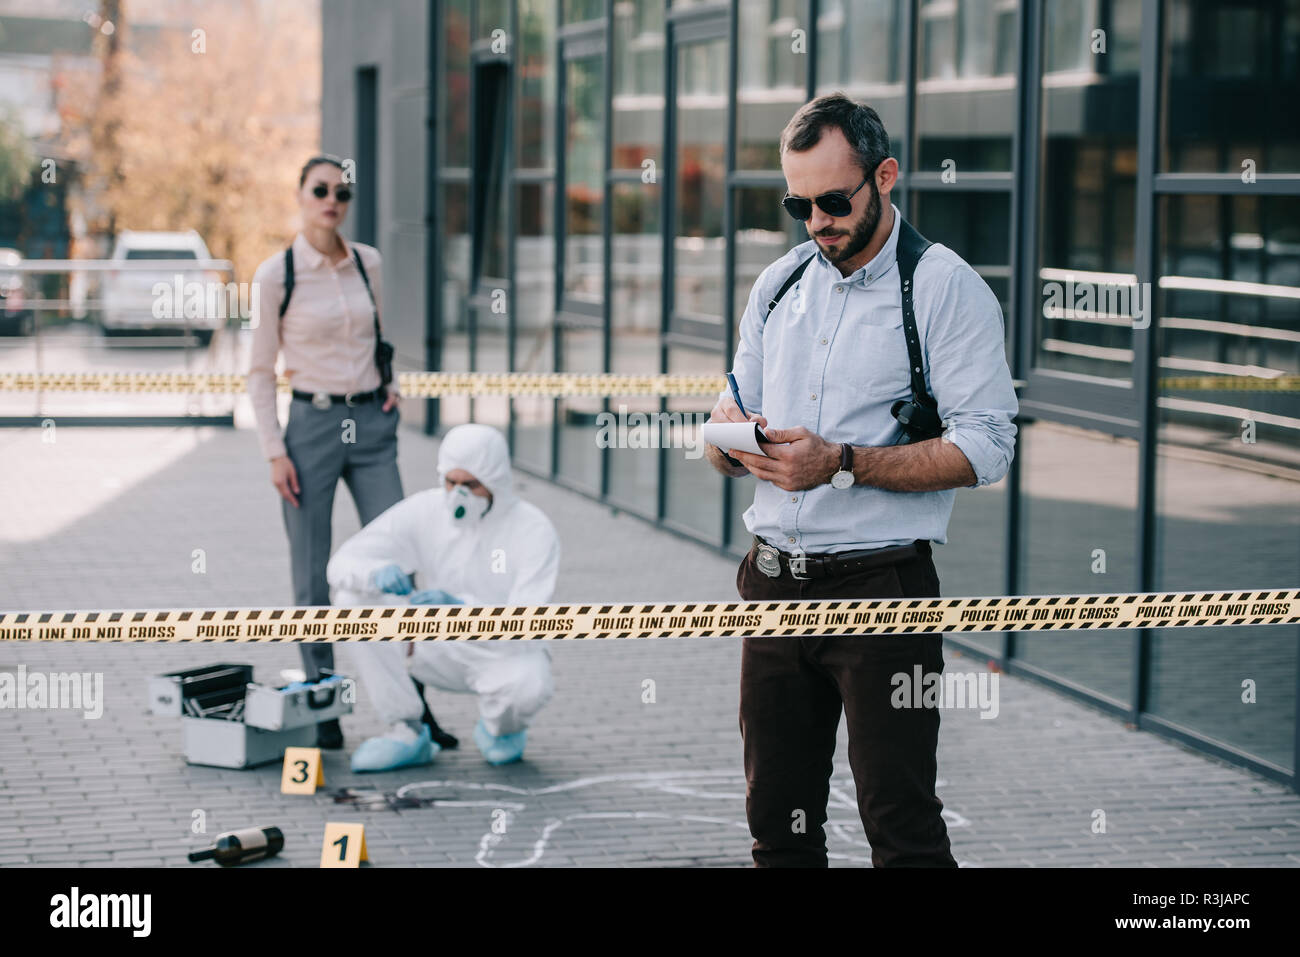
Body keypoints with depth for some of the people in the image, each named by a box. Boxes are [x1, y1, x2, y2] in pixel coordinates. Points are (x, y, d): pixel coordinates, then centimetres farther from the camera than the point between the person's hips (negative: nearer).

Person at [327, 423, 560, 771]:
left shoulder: (533, 530, -18)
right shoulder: (422, 511, -9)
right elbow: (342, 563, -13)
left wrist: (461, 608, -46)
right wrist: (378, 573, -37)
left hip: (503, 654, -3)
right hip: (435, 648, 4)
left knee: (527, 686, -40)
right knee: (353, 594, -18)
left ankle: (500, 729, 2)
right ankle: (406, 732, -11)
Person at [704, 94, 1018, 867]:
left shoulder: (947, 288, -6)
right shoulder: (778, 285, 14)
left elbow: (985, 448, -14)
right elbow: (725, 447, 17)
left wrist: (843, 465, -21)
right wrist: (728, 439, -9)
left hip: (881, 584, -6)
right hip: (775, 582, 6)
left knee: (902, 829, -6)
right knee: (778, 820, 10)